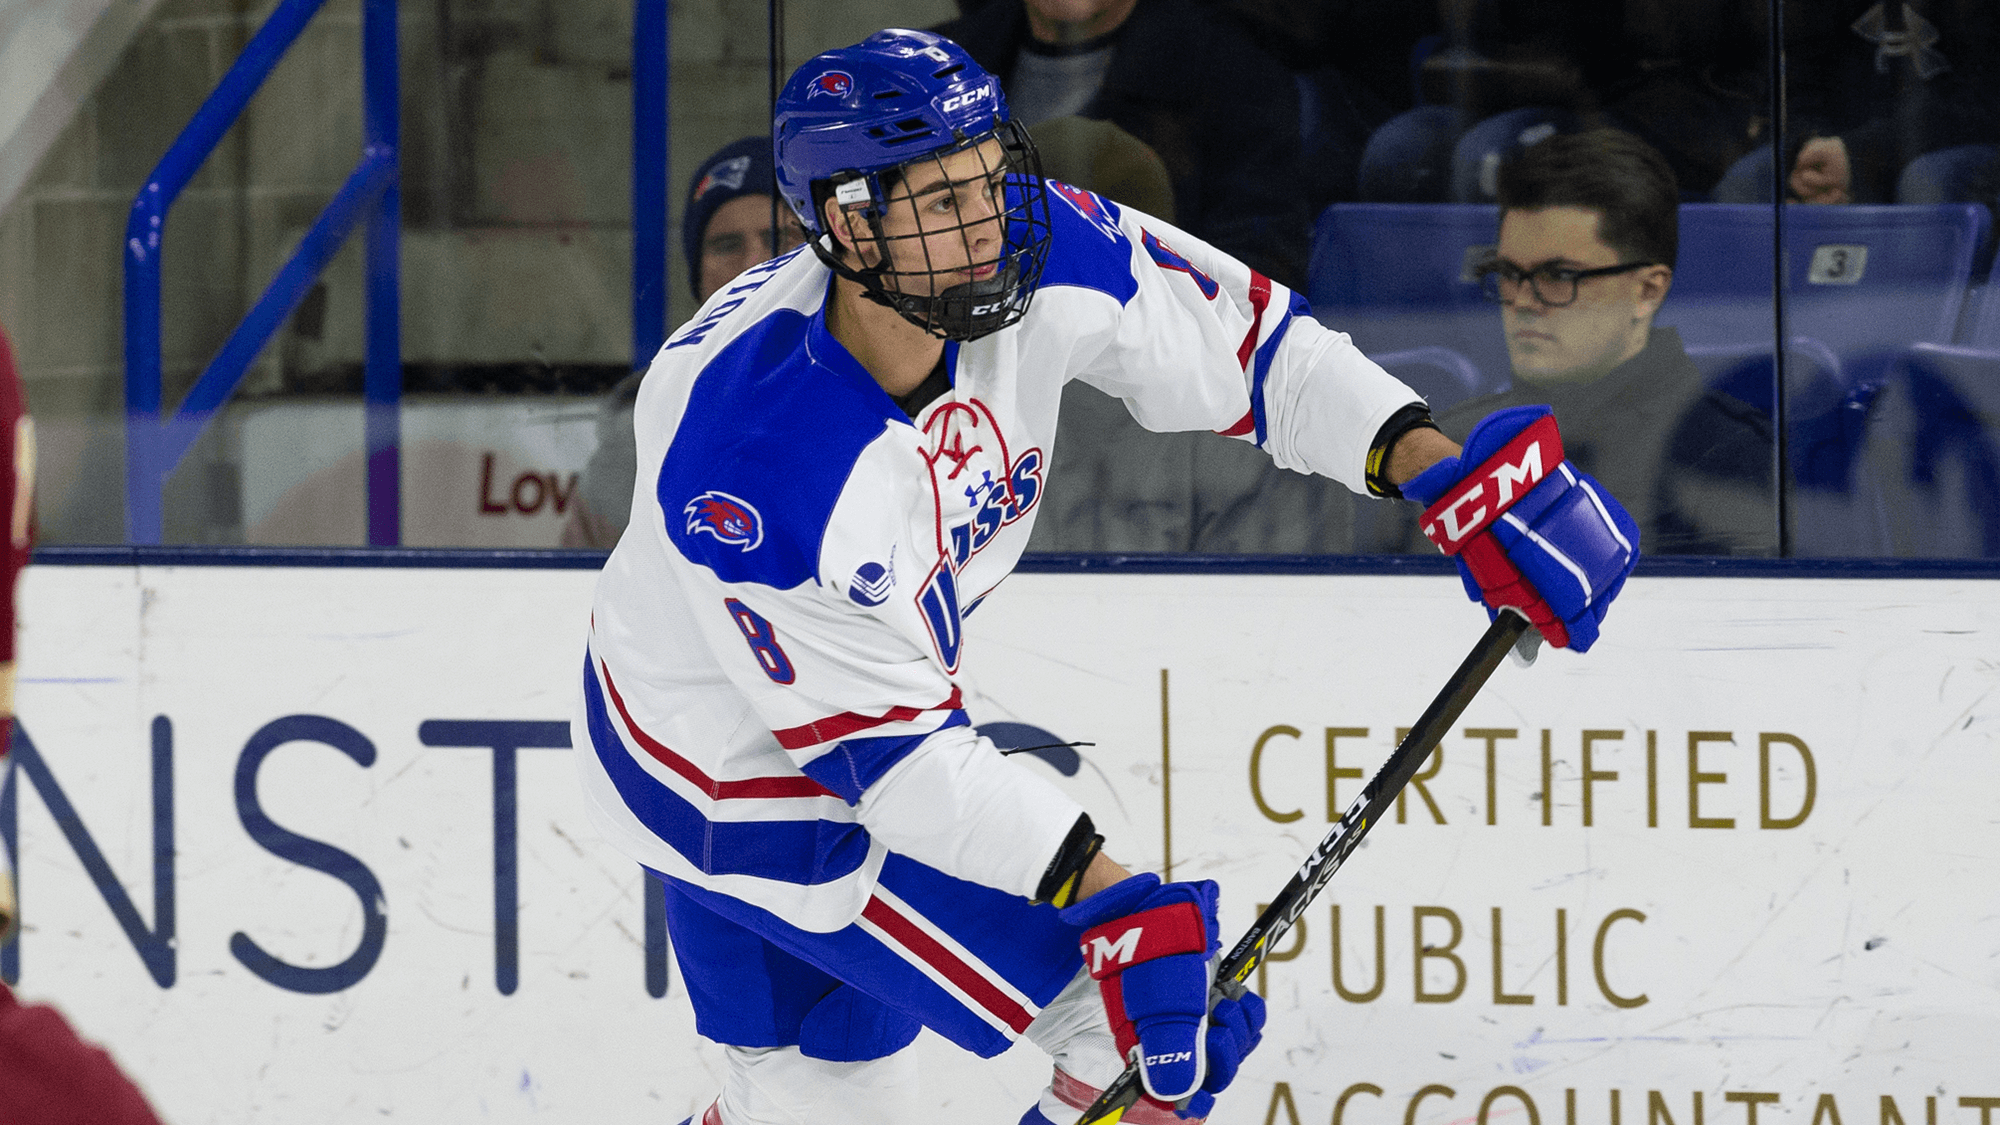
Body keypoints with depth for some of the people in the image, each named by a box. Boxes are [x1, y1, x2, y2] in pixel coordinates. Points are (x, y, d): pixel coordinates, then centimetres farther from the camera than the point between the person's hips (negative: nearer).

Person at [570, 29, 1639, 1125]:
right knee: (1150, 1026, -9)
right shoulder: (748, 462, -37)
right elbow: (882, 747, -30)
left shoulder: (1036, 260, -21)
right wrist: (1112, 903, -32)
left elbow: (1243, 339, -6)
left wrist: (1448, 472, -16)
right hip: (749, 791, -7)